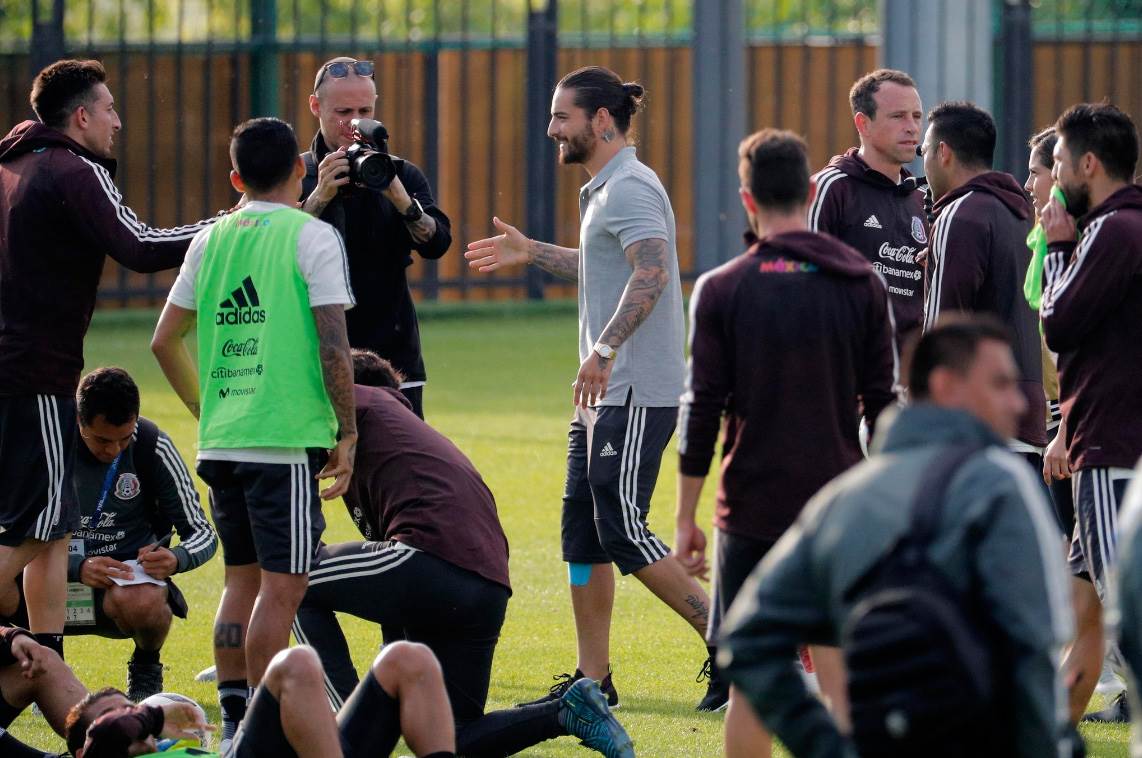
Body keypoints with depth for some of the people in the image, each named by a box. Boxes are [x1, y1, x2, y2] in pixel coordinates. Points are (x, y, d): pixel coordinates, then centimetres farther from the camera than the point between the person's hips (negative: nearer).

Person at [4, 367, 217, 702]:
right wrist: (78, 568, -30)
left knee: (141, 602, -39)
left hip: (131, 576, -1)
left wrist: (175, 559, -27)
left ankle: (146, 666, 0)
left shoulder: (152, 446, -9)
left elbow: (203, 534, -4)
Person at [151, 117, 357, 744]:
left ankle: (233, 721, 16)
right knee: (282, 585, -4)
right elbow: (333, 345, -11)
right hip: (286, 440, -6)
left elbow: (164, 340, 14)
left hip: (221, 438, 6)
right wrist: (347, 434, -4)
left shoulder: (211, 240, 11)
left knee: (241, 580, 15)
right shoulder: (313, 236, -5)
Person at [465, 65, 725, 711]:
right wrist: (533, 253, 42)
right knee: (582, 530, 8)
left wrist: (603, 349, -37)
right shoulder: (605, 190, 19)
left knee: (622, 530, -12)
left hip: (636, 394, -10)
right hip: (607, 392, 10)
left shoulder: (631, 189, -13)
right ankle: (593, 681, 11)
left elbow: (650, 274, -29)